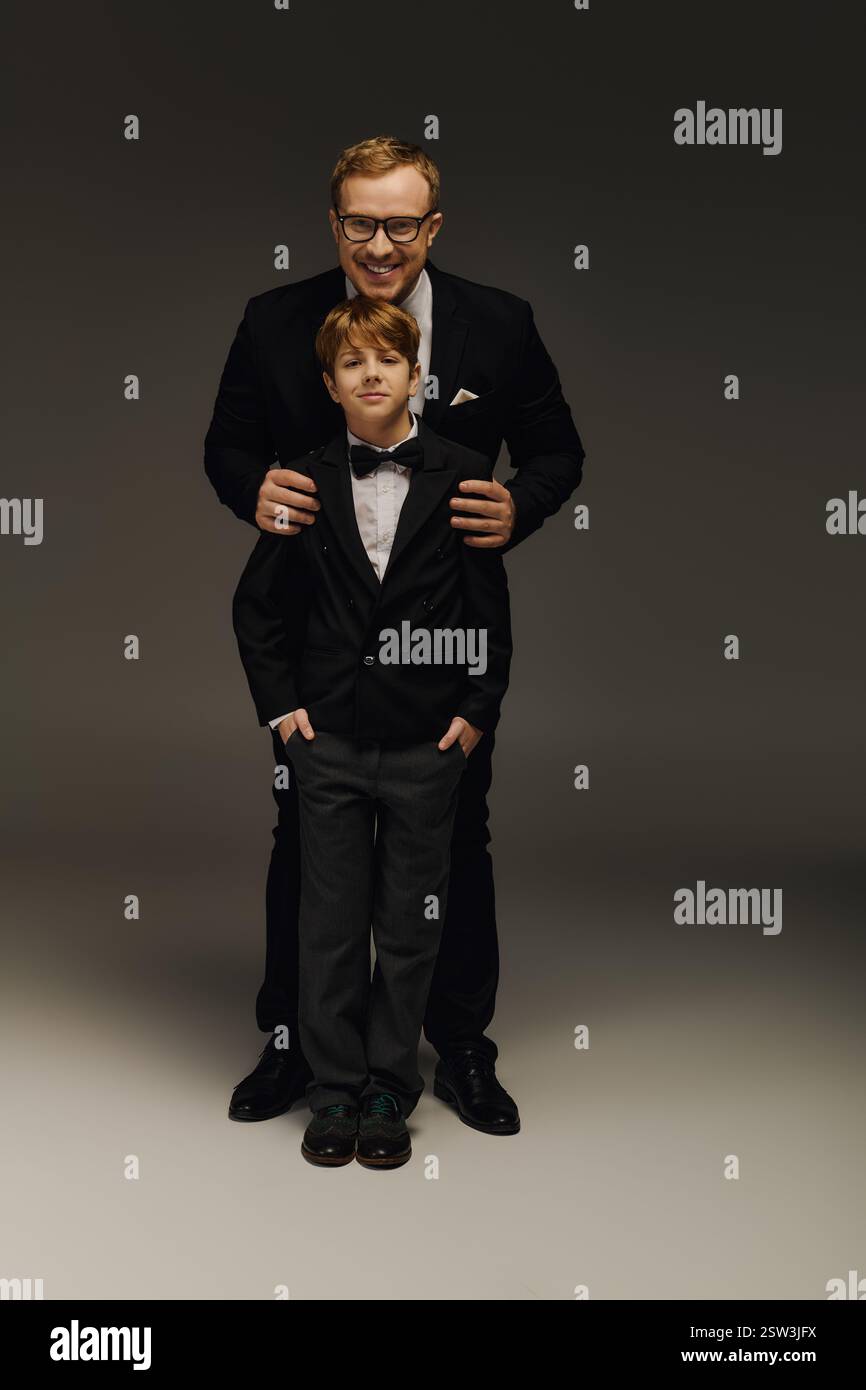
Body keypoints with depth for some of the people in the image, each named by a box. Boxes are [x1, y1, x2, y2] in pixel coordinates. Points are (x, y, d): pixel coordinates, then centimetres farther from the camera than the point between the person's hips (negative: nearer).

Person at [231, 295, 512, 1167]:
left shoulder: (462, 476, -1)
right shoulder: (306, 483, 4)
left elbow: (491, 606, 1)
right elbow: (256, 604, 11)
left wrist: (477, 710, -4)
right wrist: (279, 702, 4)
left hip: (428, 739, -1)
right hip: (331, 738, 1)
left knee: (411, 925, 8)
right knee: (331, 923, 7)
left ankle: (389, 1093, 22)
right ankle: (333, 1093, 21)